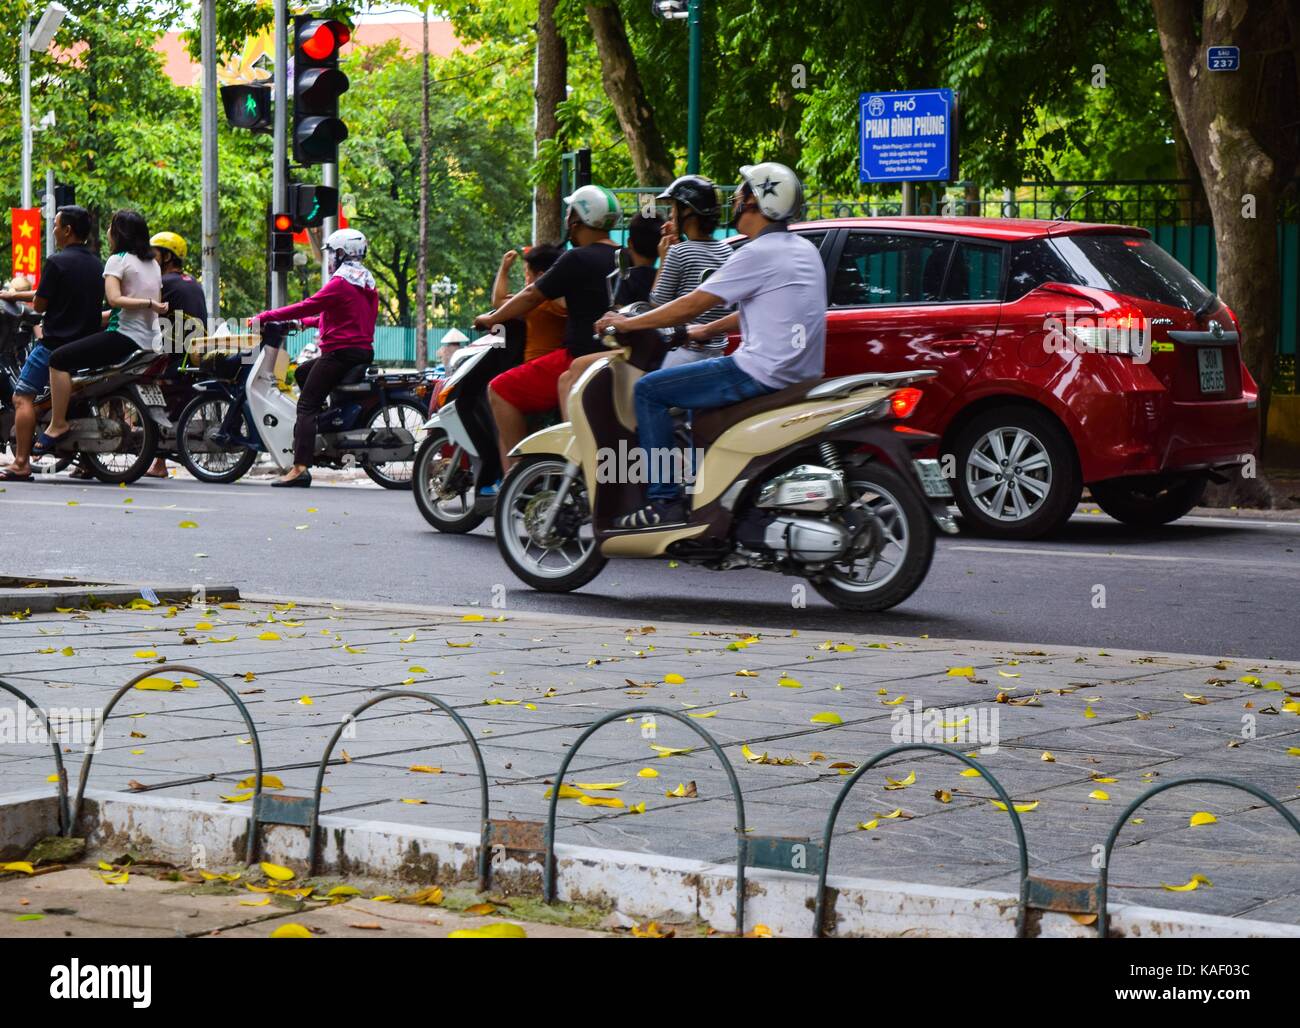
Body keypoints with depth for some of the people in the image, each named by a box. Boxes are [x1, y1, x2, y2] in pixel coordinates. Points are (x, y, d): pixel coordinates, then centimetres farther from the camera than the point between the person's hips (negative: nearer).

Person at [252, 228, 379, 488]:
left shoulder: (340, 283, -12)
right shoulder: (367, 283, 17)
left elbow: (308, 306, -15)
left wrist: (265, 317, -10)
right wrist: (308, 322, 32)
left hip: (341, 352, -10)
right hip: (363, 351, 10)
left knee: (306, 405, -13)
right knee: (302, 373, 27)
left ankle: (300, 468, -26)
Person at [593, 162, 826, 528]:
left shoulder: (759, 253, -14)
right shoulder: (804, 250, 14)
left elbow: (692, 305, -12)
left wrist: (627, 323, -1)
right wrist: (708, 330, 32)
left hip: (762, 373, -10)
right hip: (799, 372, 10)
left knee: (648, 391, -3)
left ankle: (664, 501, -7)